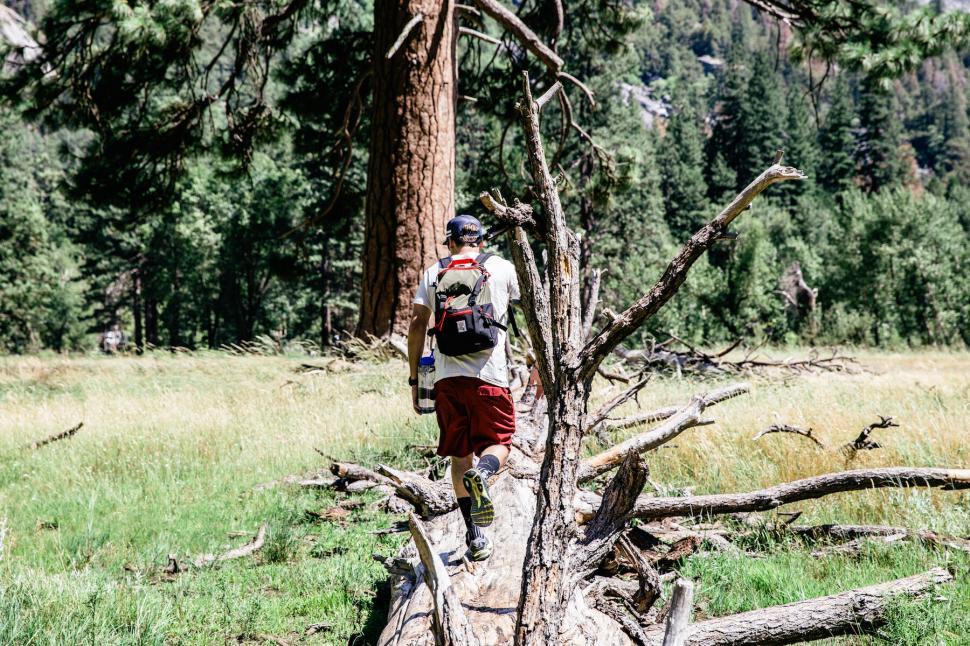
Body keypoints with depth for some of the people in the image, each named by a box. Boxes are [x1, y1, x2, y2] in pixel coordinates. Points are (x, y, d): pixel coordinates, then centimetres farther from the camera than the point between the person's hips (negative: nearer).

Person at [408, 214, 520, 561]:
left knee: (460, 455, 10)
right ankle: (482, 473, -26)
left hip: (447, 376, 2)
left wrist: (414, 379, 12)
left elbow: (416, 327, 6)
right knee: (498, 443, 10)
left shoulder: (433, 273, 11)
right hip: (489, 375, -2)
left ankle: (475, 536, 4)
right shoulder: (503, 268, 7)